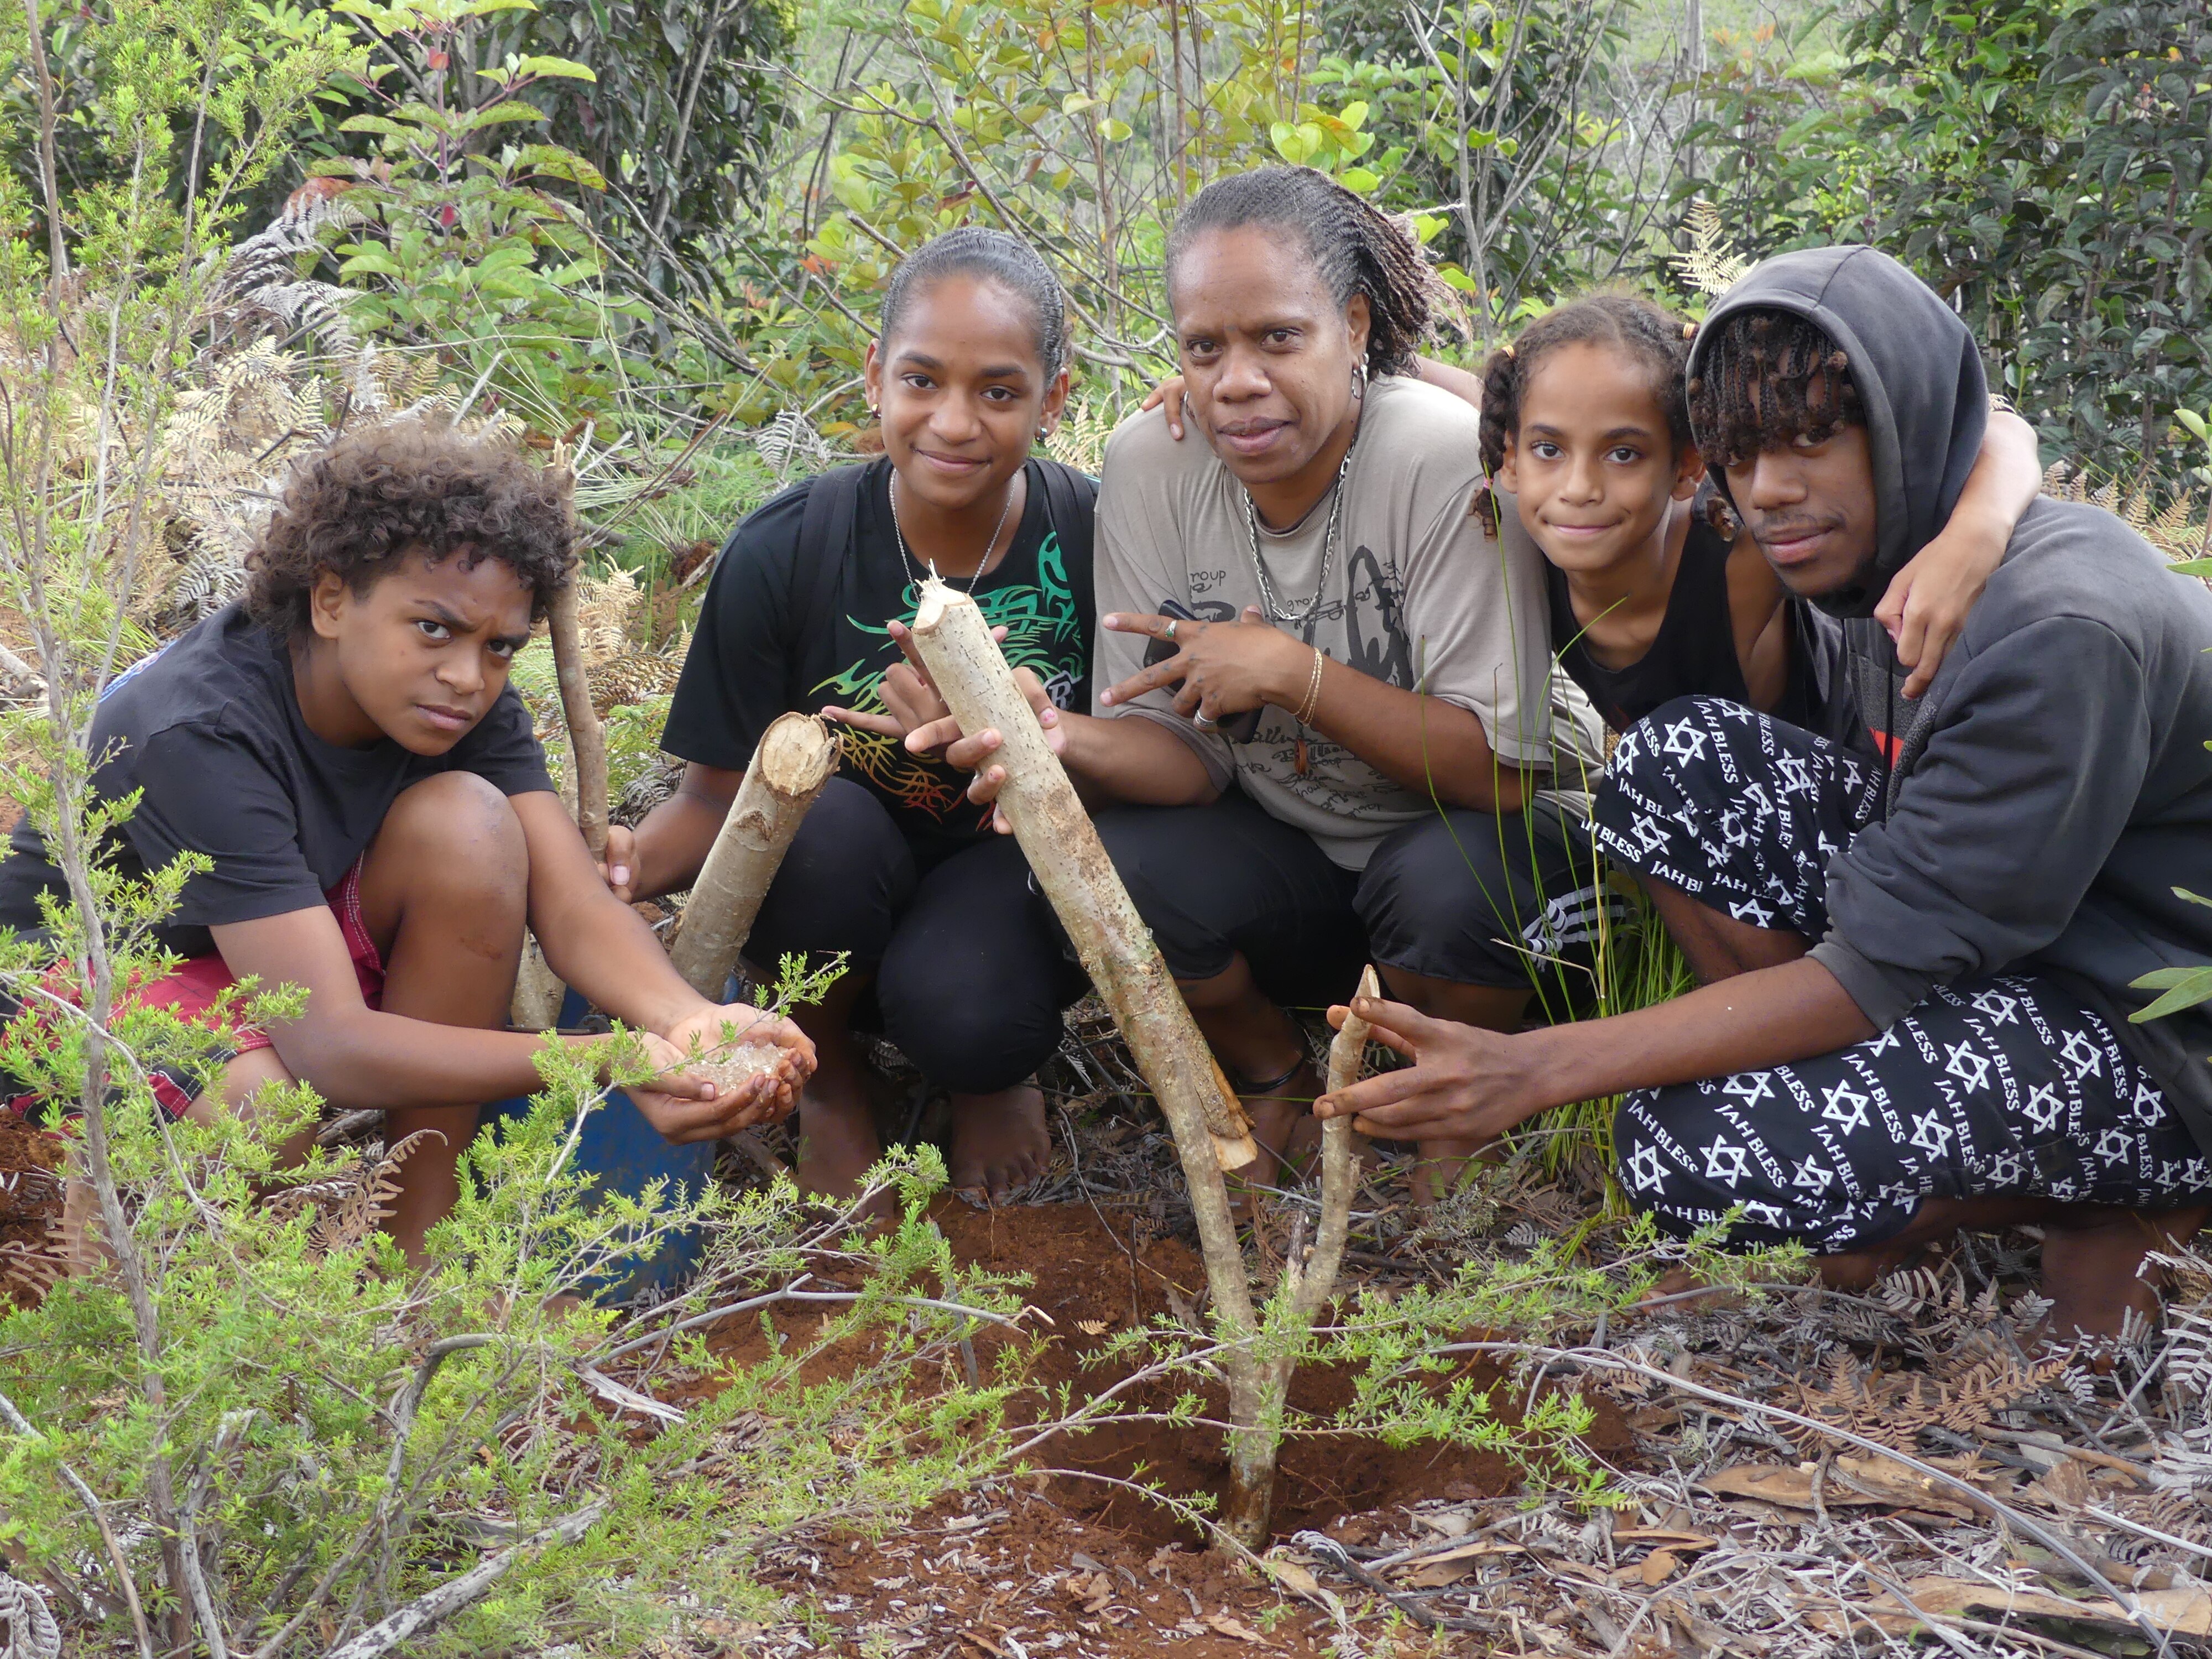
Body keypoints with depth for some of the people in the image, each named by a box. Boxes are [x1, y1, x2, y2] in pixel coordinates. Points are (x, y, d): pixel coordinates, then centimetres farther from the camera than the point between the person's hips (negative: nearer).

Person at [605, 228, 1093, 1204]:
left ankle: (994, 1073, 7)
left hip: (1007, 870, -1)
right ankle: (827, 1079, -2)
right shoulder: (782, 555, -15)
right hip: (834, 901, 1)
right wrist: (636, 864, -32)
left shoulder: (1093, 541, -14)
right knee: (818, 813, -33)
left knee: (962, 1014, -34)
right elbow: (716, 797, -9)